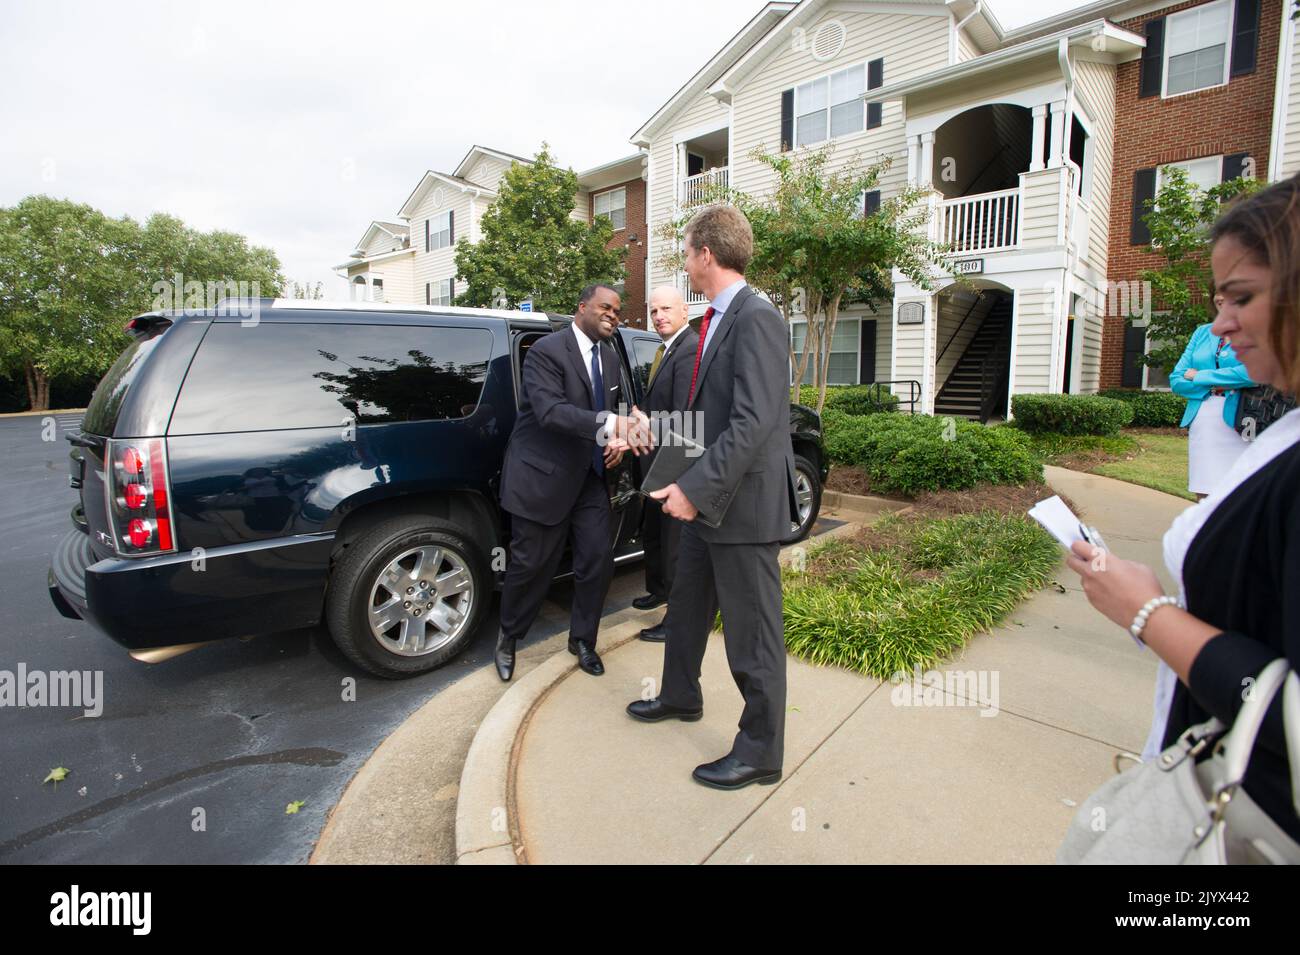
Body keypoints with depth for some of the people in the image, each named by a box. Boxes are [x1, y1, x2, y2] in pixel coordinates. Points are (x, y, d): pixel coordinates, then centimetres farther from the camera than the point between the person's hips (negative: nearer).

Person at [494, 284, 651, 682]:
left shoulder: (609, 356, 9)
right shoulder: (547, 350, -14)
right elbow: (551, 411, -28)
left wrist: (619, 437, -4)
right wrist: (610, 425, -40)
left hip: (590, 476, 6)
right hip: (542, 474, -6)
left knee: (597, 560, 5)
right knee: (531, 564, 5)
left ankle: (582, 639, 27)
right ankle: (509, 638, 31)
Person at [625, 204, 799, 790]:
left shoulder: (756, 319, -18)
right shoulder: (715, 320, 12)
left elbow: (754, 422, -27)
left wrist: (696, 488, -27)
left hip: (745, 504, -10)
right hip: (708, 498, 10)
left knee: (752, 632, 5)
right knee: (686, 606, 24)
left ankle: (760, 752, 24)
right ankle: (680, 696, 47)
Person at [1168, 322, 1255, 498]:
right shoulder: (1203, 332, 13)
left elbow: (1252, 373, -18)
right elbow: (1176, 381, 8)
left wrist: (1199, 376, -6)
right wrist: (1215, 386, -7)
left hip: (1236, 428, -4)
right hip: (1201, 429, 4)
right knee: (1204, 498, 6)